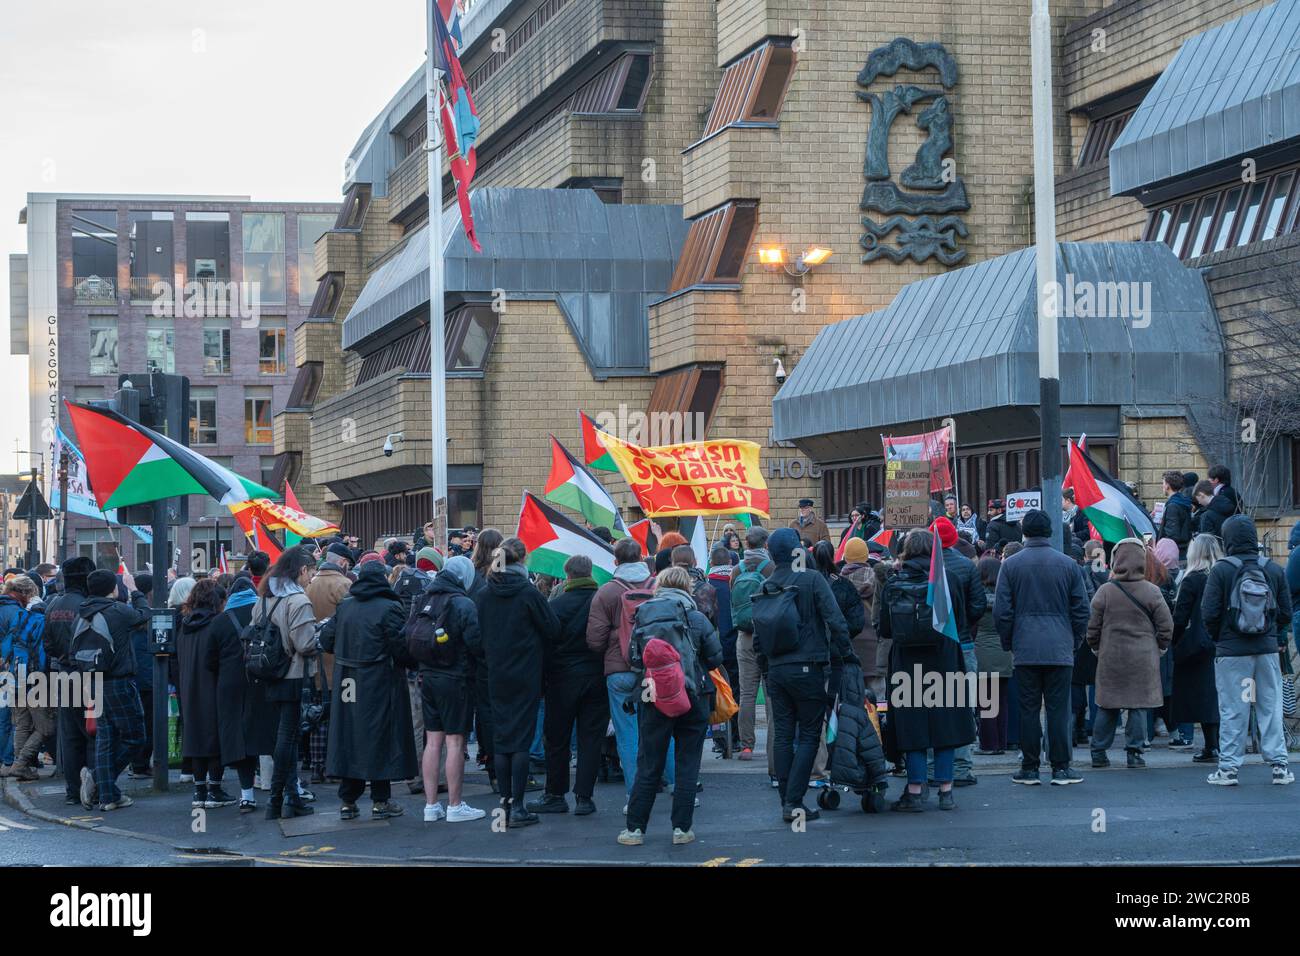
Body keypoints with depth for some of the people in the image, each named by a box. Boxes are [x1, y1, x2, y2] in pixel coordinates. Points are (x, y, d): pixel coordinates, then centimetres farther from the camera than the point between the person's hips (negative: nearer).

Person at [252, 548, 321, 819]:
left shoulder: (264, 599, 9)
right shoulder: (298, 601, -16)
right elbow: (306, 644, -21)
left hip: (273, 678, 8)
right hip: (295, 678, -8)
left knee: (286, 735, 13)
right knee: (287, 736, -3)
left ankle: (292, 796, 17)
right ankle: (277, 801, -1)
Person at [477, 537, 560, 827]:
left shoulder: (486, 595, 1)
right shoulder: (528, 593, -12)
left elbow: (480, 634, 9)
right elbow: (553, 629, -6)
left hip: (496, 675, 4)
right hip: (525, 674, -4)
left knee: (501, 737, 11)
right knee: (522, 738, -1)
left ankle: (505, 802, 13)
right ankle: (517, 807, -3)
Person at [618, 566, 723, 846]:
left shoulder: (642, 617, 2)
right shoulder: (696, 618, -5)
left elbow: (633, 659, 4)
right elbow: (716, 657, -2)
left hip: (652, 699, 2)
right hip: (692, 697, -2)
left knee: (648, 765, 8)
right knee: (687, 764, 6)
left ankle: (635, 828, 8)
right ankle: (682, 828, 5)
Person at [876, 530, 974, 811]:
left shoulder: (893, 583, -2)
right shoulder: (947, 578, -3)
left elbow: (884, 629, 2)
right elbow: (960, 622, 3)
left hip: (906, 662, 0)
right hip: (943, 662, 0)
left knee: (912, 725, 4)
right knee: (944, 722, 8)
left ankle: (915, 792, 3)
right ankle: (945, 790, 9)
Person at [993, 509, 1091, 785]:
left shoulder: (1010, 565, 0)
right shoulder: (1068, 565, 2)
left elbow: (1002, 611, 0)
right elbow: (1081, 610, 5)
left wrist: (1008, 644, 11)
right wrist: (1074, 642, 16)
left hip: (1025, 649, 0)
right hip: (1060, 649, 0)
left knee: (1028, 709, 4)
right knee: (1058, 708, 2)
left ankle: (1029, 768, 6)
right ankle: (1061, 768, 3)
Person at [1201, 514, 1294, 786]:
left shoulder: (1221, 570, -9)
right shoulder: (1274, 570, 1)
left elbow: (1209, 613, -9)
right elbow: (1286, 613, 4)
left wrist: (1218, 638, 9)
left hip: (1231, 651, -3)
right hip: (1267, 650, 3)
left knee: (1232, 710, 2)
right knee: (1271, 707, 9)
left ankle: (1228, 768, 4)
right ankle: (1279, 765, 10)